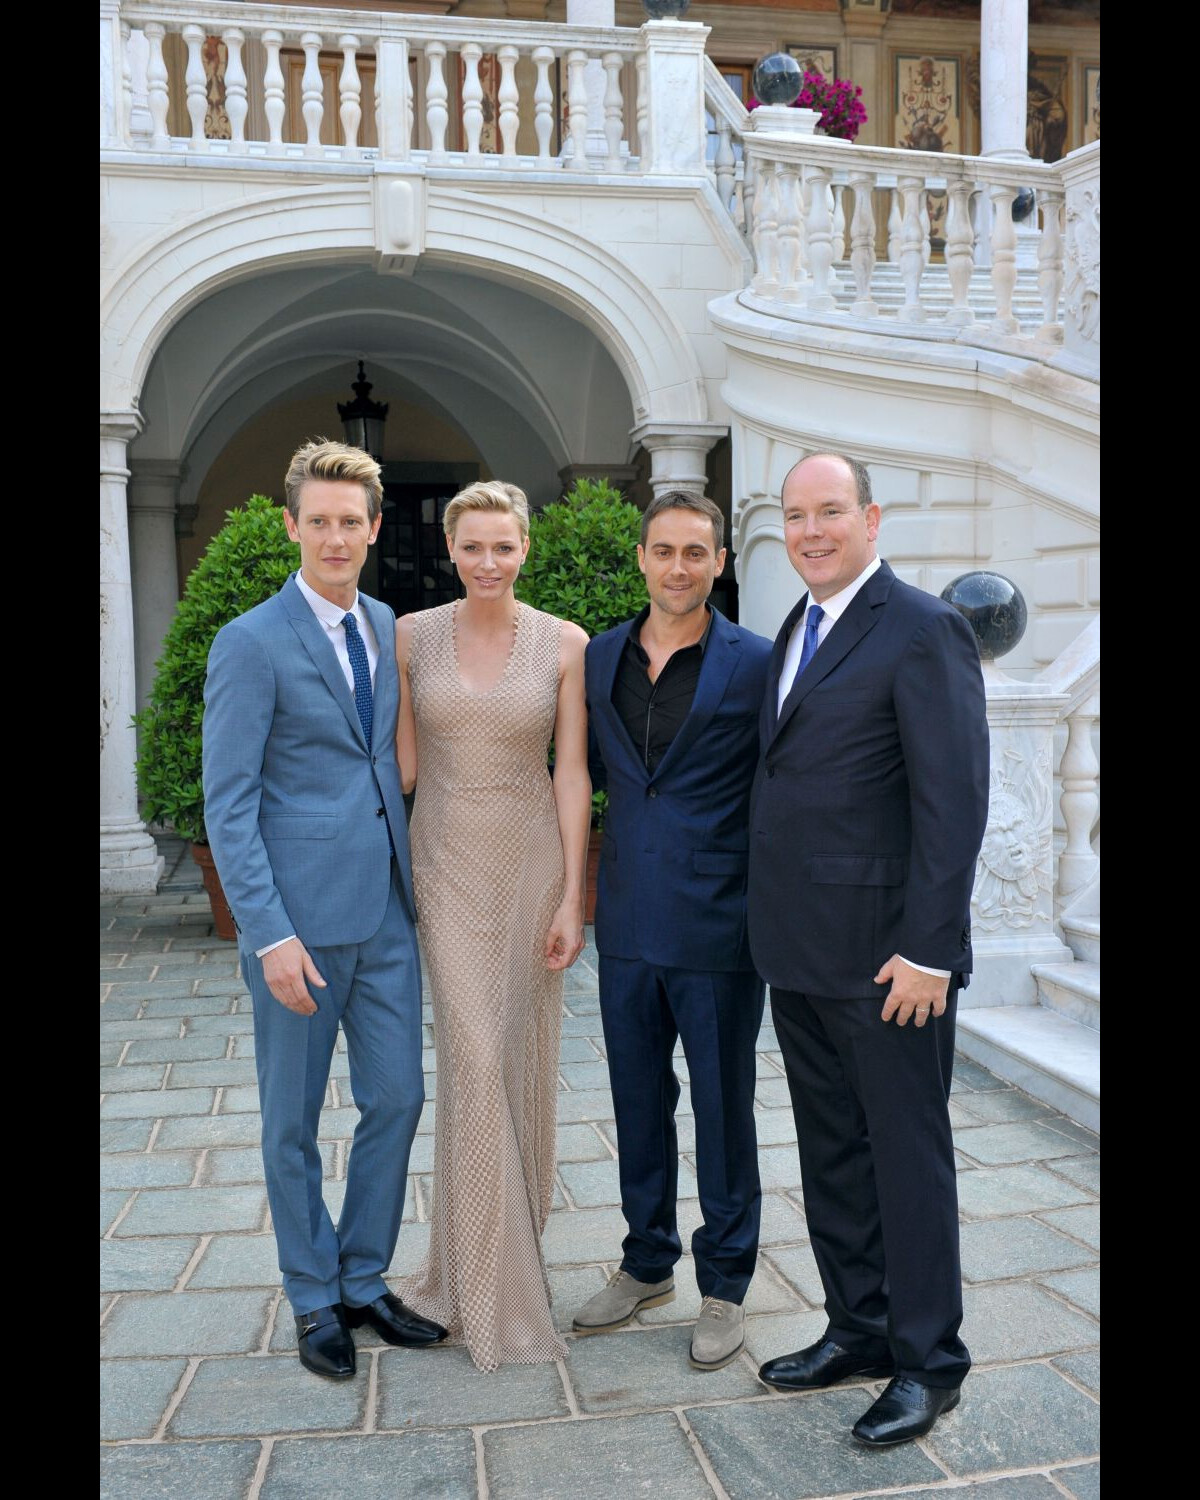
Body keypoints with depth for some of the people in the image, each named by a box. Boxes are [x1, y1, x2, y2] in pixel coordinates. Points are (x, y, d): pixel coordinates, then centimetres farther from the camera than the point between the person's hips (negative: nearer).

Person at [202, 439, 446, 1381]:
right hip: (300, 915, -5)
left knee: (398, 1099, 11)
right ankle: (315, 1301, 29)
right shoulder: (251, 644, -9)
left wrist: (419, 880, 9)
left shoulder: (391, 630, 8)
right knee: (293, 1120, 10)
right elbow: (229, 806, -12)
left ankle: (363, 1282, 30)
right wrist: (270, 935, -17)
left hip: (387, 911, 6)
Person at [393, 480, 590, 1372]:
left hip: (532, 857, 0)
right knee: (475, 1054, -4)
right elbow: (402, 761, 4)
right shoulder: (412, 636, 0)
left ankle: (516, 1229, 35)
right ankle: (490, 1291, 11)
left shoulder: (564, 644, -3)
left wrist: (572, 896, -7)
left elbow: (572, 775, -4)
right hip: (448, 861, 0)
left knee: (524, 1054, 10)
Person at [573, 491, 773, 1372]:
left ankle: (725, 1285, 29)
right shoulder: (600, 659, 6)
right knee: (639, 1102, 17)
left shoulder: (757, 665, -8)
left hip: (718, 930, -4)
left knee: (723, 1109, 10)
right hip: (628, 927, 5)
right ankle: (648, 1264, 36)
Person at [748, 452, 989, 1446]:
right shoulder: (798, 630, 14)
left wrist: (928, 949, -19)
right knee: (831, 1150, 17)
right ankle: (858, 1329, 34)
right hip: (802, 950, 8)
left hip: (885, 950, -8)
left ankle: (929, 1363, 23)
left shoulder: (922, 629, -11)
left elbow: (955, 798, -16)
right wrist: (776, 926, 10)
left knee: (908, 1153, 6)